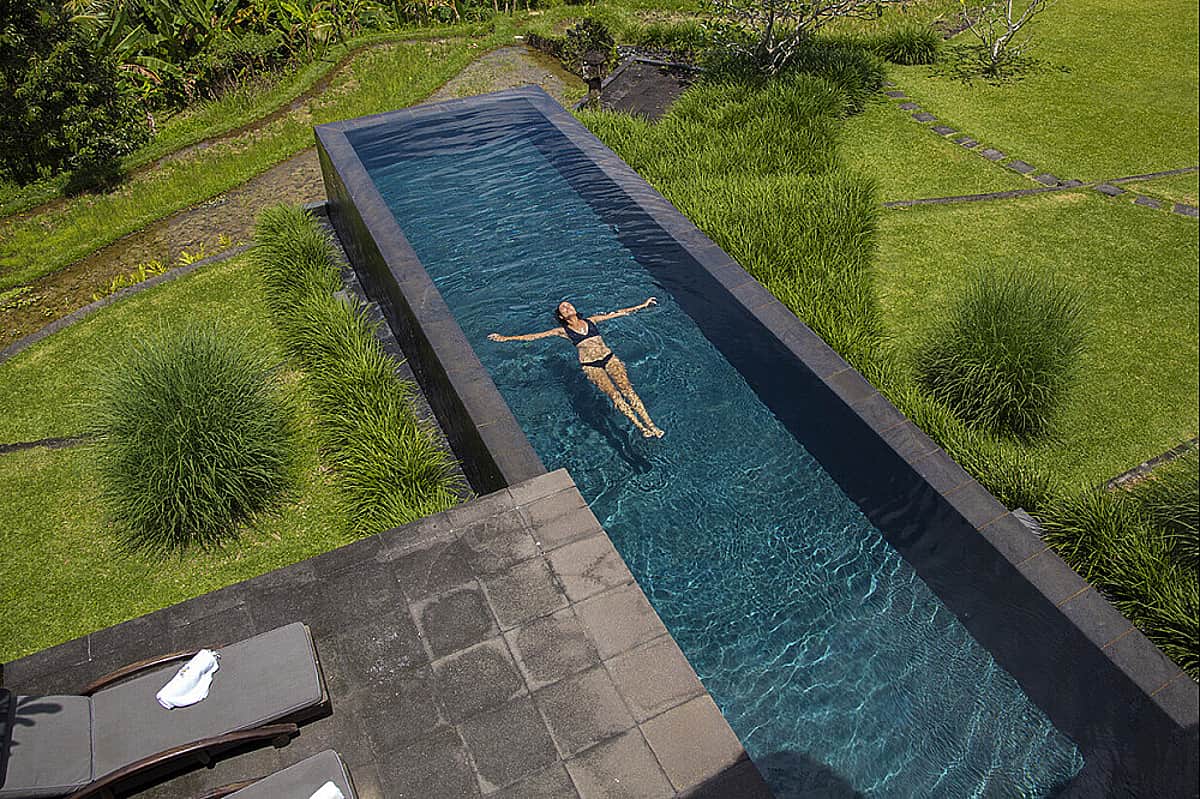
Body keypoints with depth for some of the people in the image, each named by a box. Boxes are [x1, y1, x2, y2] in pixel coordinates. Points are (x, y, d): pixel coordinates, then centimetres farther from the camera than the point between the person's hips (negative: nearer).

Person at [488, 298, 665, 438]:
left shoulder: (590, 321, 18)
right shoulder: (563, 331, 11)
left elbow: (618, 313, 21)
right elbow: (534, 336, 9)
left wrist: (642, 305, 22)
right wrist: (506, 338, 6)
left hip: (609, 357, 2)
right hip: (590, 365, -2)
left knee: (627, 388, -16)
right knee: (614, 394, -20)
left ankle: (650, 423, -22)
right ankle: (640, 427, -26)